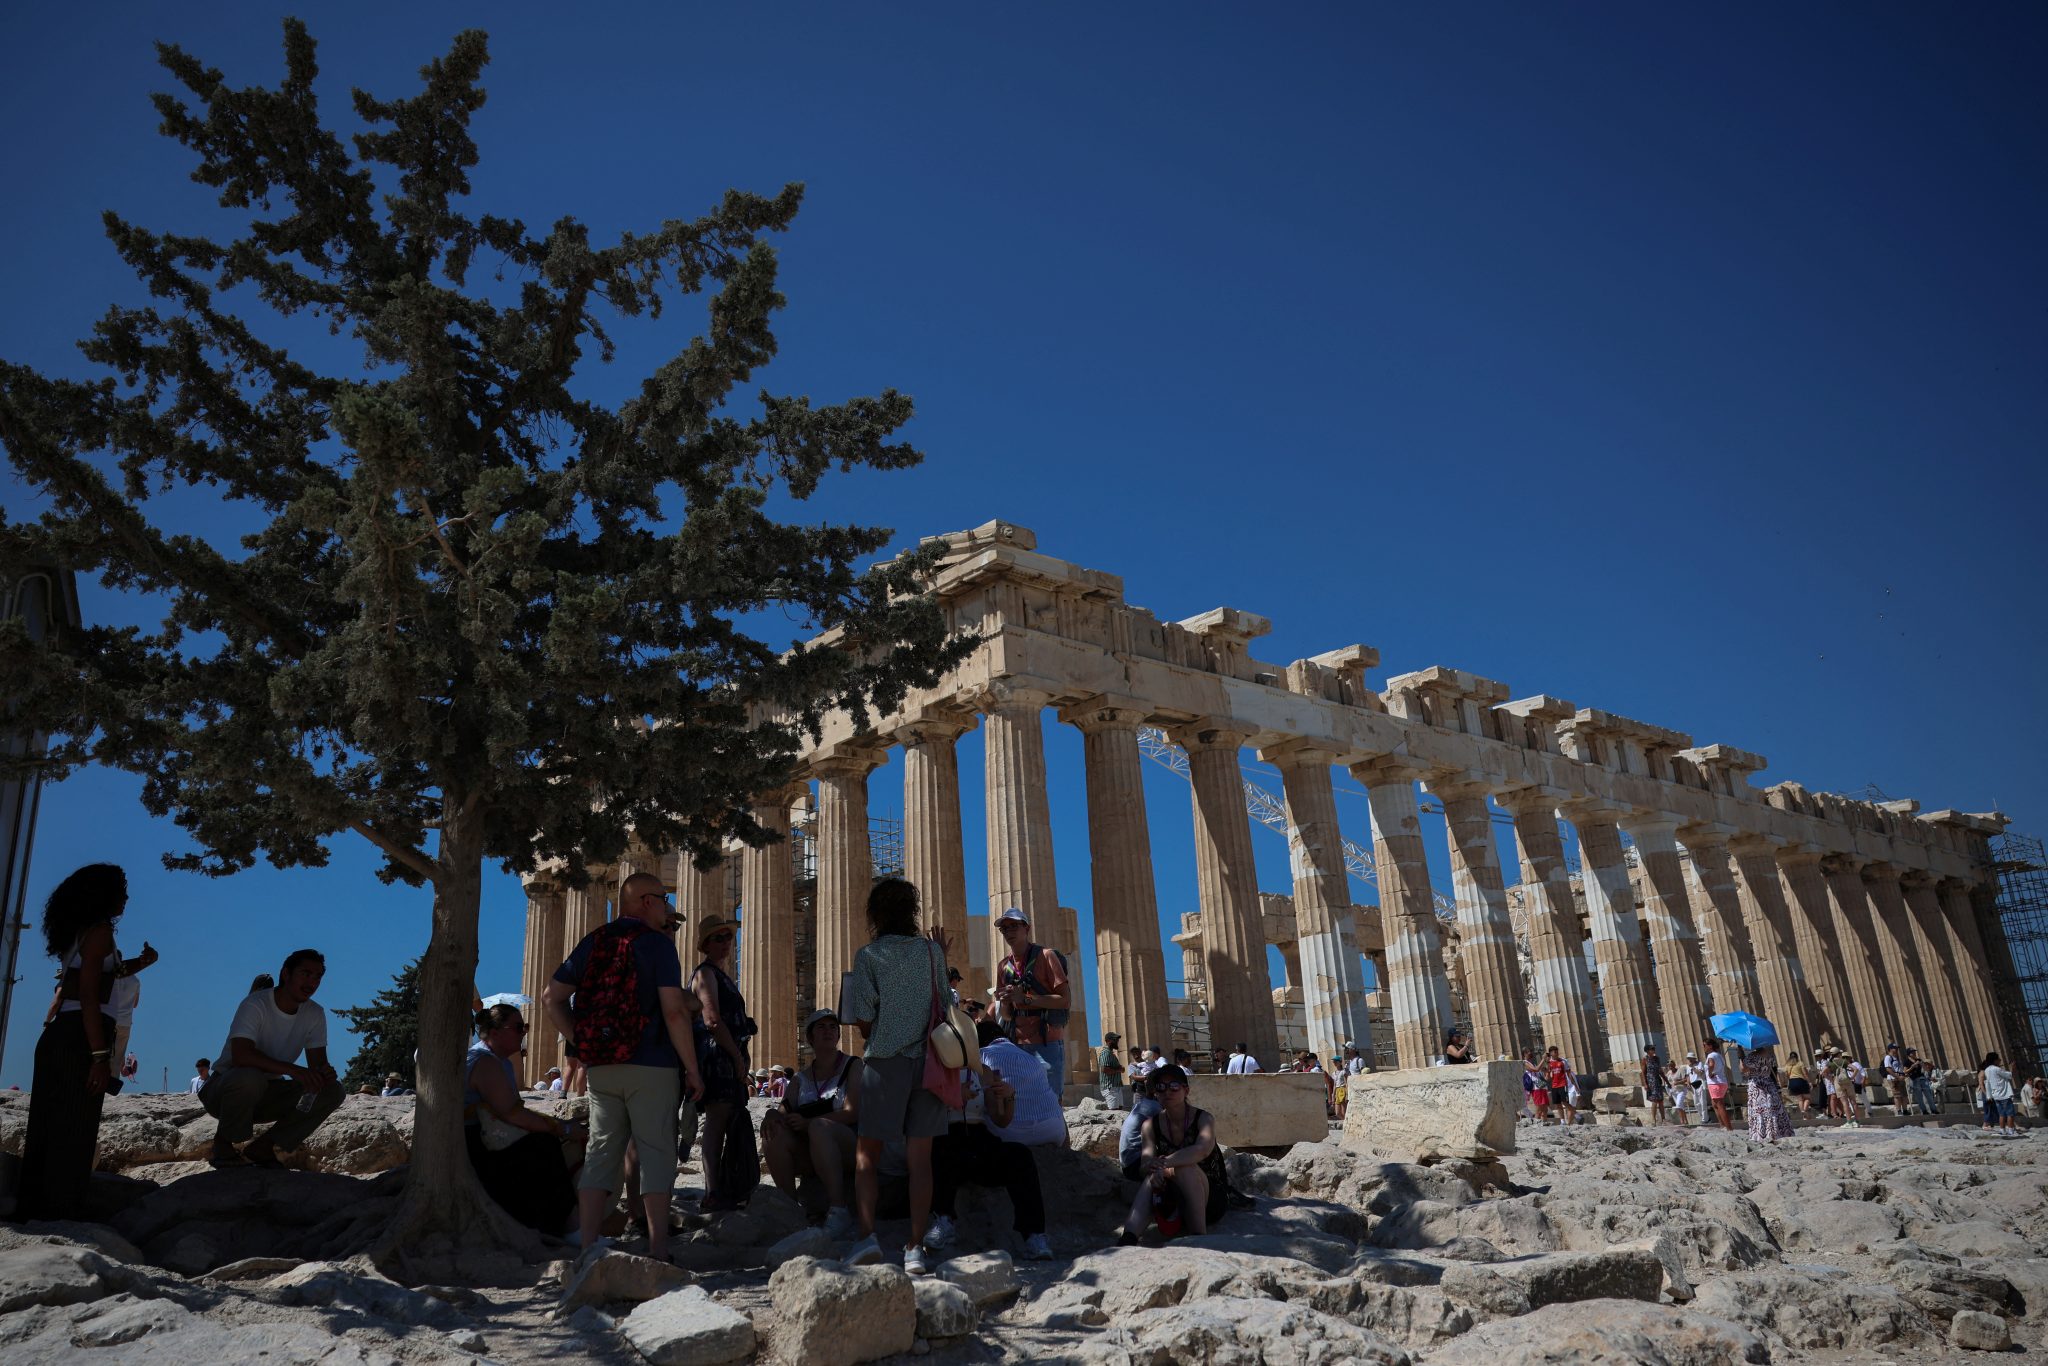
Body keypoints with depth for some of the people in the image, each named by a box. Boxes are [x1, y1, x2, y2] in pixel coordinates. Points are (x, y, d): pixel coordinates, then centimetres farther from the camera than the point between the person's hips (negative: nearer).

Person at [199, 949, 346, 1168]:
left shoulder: (314, 1014, -1)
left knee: (332, 1089, -14)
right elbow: (241, 1056, -34)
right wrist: (292, 1070, -41)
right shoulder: (255, 1004, -20)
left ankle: (261, 1147, -3)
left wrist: (325, 1072, -27)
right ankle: (223, 1144, -11)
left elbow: (317, 1062, -2)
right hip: (224, 1089, -6)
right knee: (250, 1077, -39)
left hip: (267, 1094, 6)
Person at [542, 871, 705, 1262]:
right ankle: (658, 1251, 1)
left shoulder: (592, 942, 10)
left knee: (601, 1152, 11)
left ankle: (586, 1246, 11)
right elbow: (674, 1011, -15)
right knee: (655, 1153, 1)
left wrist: (581, 1046, 14)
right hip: (651, 1068, -5)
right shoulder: (657, 943, -8)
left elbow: (551, 999, 9)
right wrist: (692, 1069, -9)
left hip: (599, 1068, 5)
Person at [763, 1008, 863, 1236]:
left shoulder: (852, 1066, 4)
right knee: (773, 1133, -20)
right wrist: (771, 1115, -17)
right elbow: (784, 1110, 8)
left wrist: (808, 1122, -18)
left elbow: (852, 1113, -9)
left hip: (849, 1147, -4)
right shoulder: (802, 1078, 19)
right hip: (810, 1157, 4)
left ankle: (838, 1211, -40)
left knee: (820, 1126, -34)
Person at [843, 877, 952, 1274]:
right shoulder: (931, 951, 5)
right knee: (920, 1158, 4)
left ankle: (867, 1234, -4)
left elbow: (863, 1020, -8)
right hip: (928, 1060, 3)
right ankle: (916, 1248, 1)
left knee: (867, 1153, 9)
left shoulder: (869, 955, -5)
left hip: (884, 1061, -3)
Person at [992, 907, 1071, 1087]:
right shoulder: (1003, 966, 13)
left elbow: (1065, 1000, -10)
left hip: (1047, 1043, -5)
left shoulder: (1045, 956, -3)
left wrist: (1024, 998, -17)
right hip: (1017, 1044, 5)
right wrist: (1005, 1003, -7)